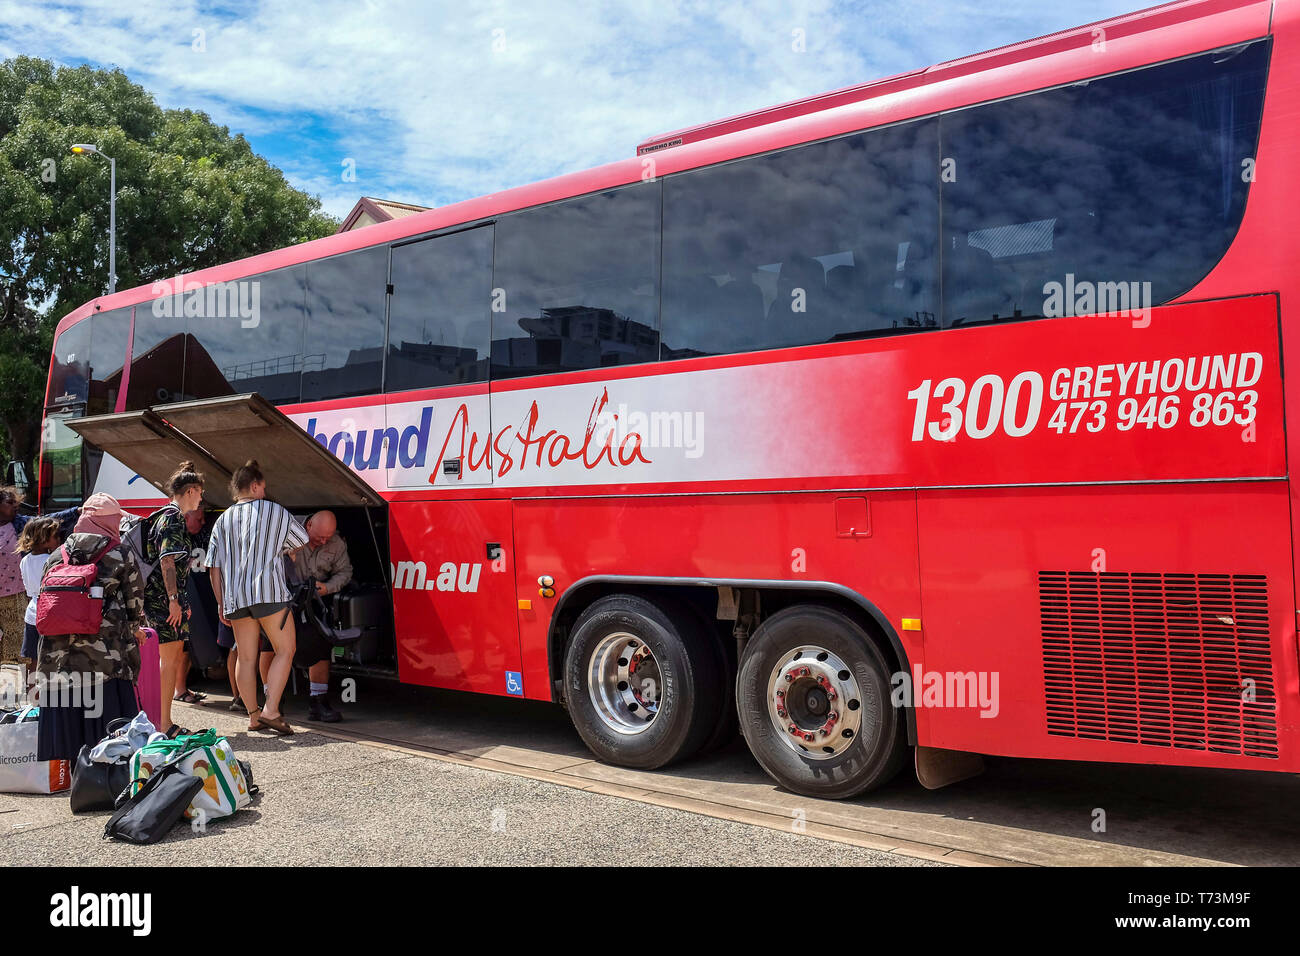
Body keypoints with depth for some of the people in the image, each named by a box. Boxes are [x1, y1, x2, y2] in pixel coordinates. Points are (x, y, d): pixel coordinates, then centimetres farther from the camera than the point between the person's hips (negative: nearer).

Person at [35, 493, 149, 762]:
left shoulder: (56, 558, 11)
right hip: (107, 662, -4)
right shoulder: (122, 558, -1)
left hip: (58, 664, 4)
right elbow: (135, 609, 1)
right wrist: (136, 630, 21)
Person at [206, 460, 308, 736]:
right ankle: (270, 710, -10)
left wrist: (221, 602, 18)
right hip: (268, 591, -5)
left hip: (235, 597, 5)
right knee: (285, 650, 1)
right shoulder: (274, 512, 5)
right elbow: (301, 541, 18)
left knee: (246, 658, 10)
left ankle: (253, 716, 15)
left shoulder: (223, 520, 16)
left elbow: (214, 567, 13)